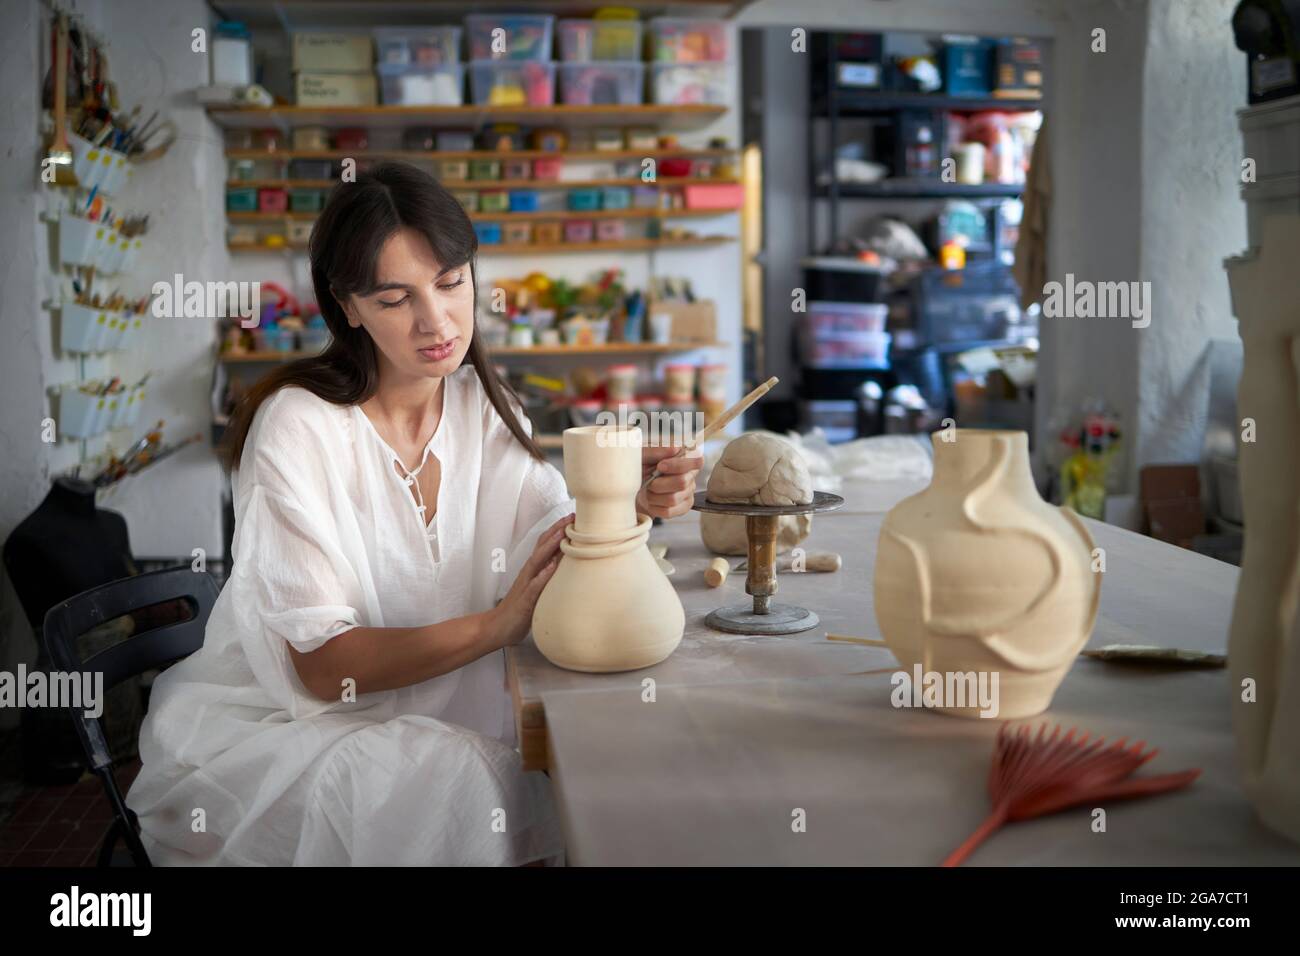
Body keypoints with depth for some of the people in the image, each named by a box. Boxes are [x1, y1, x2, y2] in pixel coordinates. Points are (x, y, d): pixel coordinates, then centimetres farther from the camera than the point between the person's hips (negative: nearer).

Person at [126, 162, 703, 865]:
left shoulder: (483, 406, 2)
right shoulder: (298, 426, -18)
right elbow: (321, 665, -21)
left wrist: (627, 506, -28)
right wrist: (496, 625, -31)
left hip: (427, 715, 6)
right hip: (275, 723, -5)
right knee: (459, 777, -30)